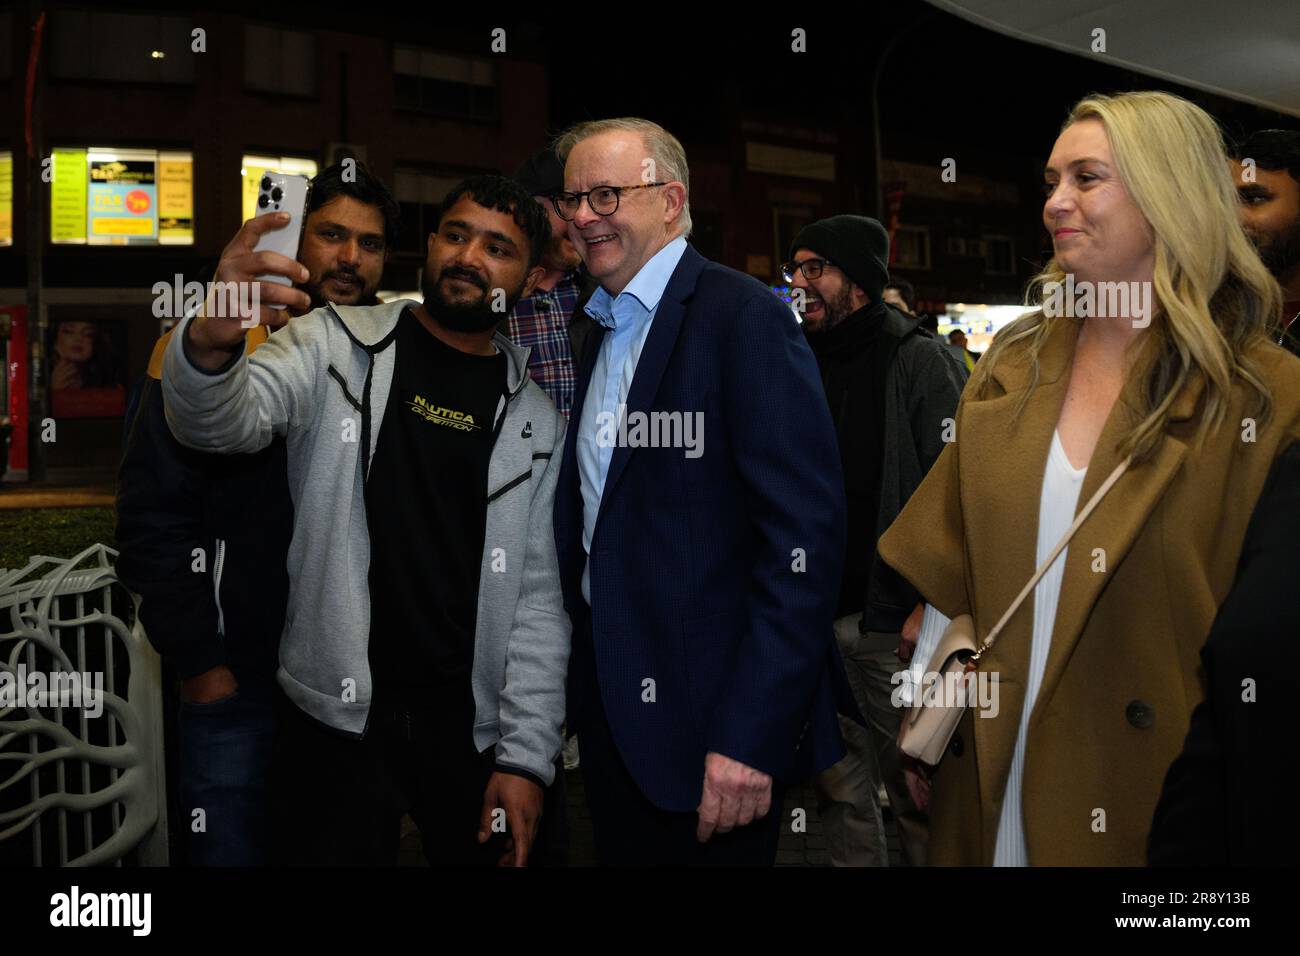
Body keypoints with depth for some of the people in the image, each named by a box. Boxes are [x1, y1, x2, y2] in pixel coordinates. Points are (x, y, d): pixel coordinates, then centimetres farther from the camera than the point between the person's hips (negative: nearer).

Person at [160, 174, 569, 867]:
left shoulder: (536, 421, 3)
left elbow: (538, 596, 2)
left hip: (468, 722, 2)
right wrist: (209, 343, -40)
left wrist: (525, 756, -2)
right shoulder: (335, 346, 0)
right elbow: (223, 422, -17)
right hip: (332, 713, -1)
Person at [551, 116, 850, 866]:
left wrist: (751, 734, -22)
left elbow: (806, 534, -20)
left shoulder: (744, 316, -13)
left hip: (711, 717, -7)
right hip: (612, 705, 7)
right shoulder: (597, 332, 11)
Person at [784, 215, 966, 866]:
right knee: (838, 788, 13)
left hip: (891, 620, -5)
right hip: (812, 617, 5)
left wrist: (928, 608, -15)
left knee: (914, 789, 3)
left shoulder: (918, 360, -3)